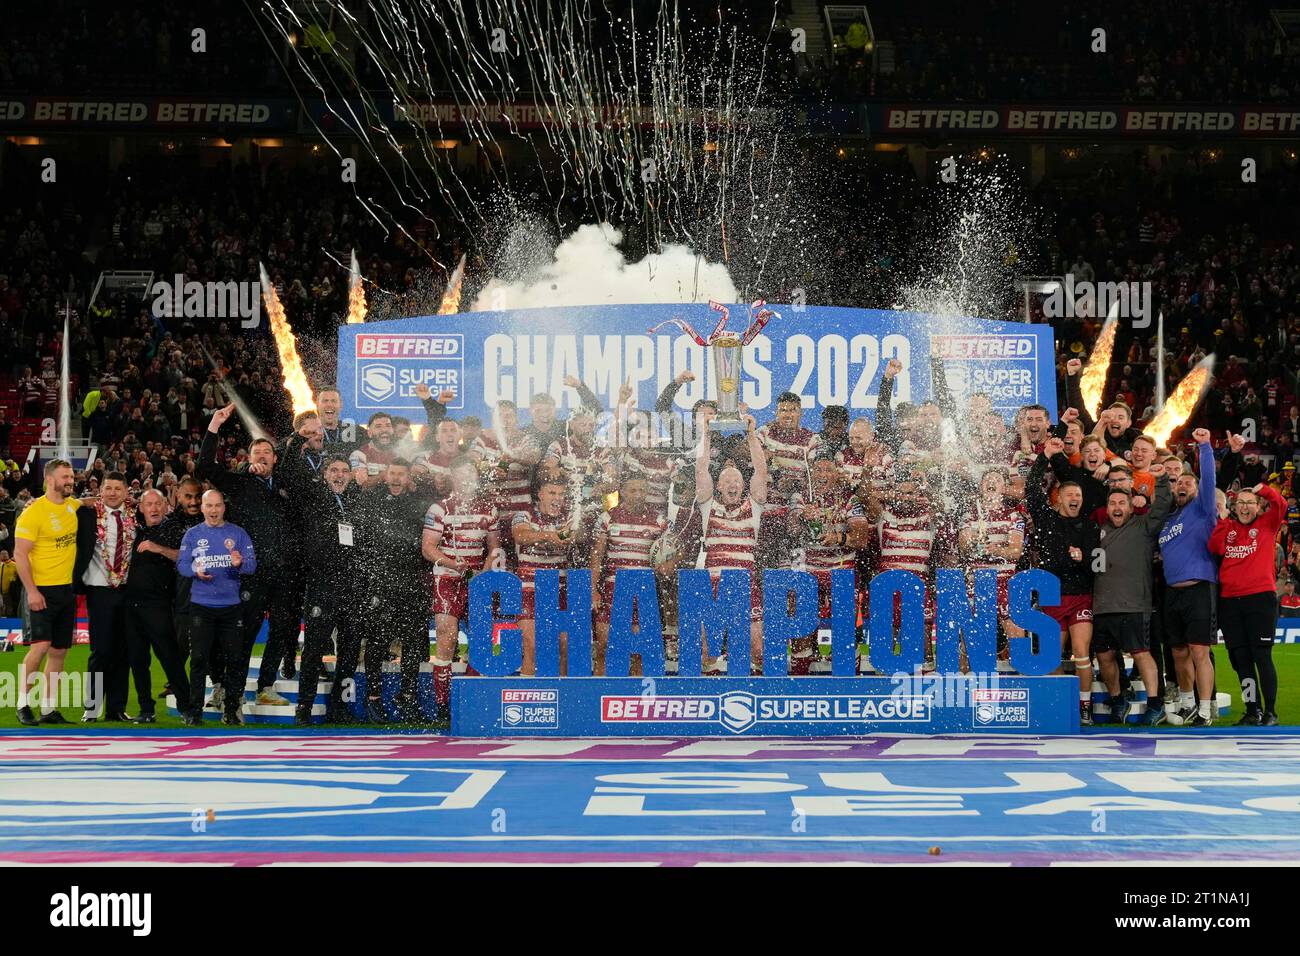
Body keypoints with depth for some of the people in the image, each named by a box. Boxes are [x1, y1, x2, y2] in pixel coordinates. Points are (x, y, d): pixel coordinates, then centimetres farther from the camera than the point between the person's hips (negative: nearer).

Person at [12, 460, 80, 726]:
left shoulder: (74, 505, 7)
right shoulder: (34, 511, -12)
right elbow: (20, 554, -14)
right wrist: (31, 591, -20)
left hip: (67, 589, 7)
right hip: (42, 590, -7)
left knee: (59, 651, 8)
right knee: (40, 645, -15)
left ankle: (48, 709, 15)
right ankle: (23, 704, -2)